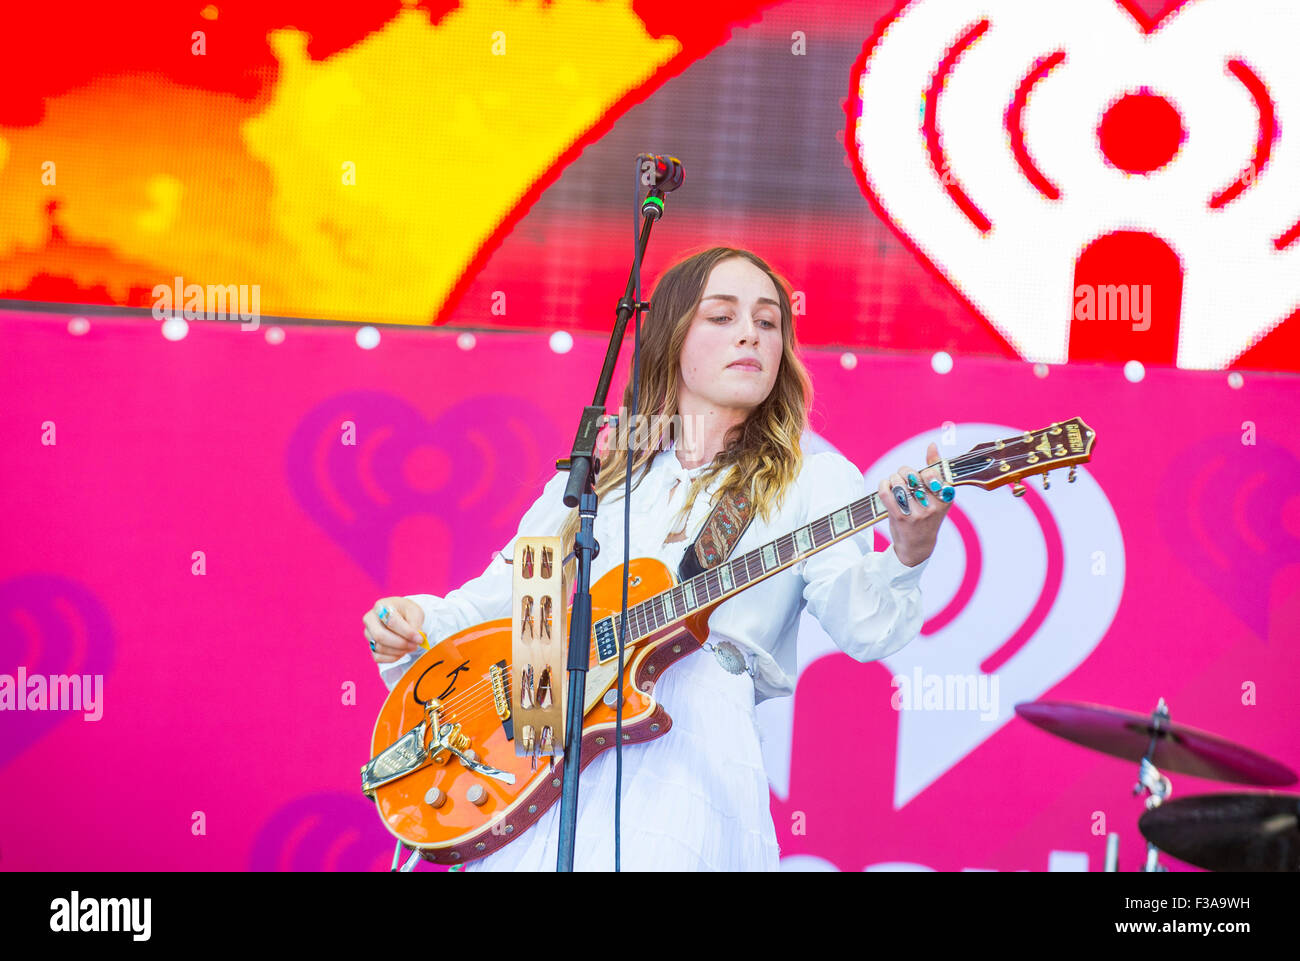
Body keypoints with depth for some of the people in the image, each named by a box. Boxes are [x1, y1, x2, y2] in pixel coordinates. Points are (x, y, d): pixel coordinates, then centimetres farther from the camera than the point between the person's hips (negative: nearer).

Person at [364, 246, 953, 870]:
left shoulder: (812, 479, 11)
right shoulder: (596, 470, 22)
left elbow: (863, 627, -4)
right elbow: (499, 594, 26)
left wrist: (906, 557, -24)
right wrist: (417, 622, 8)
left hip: (687, 747, -3)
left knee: (650, 854, -28)